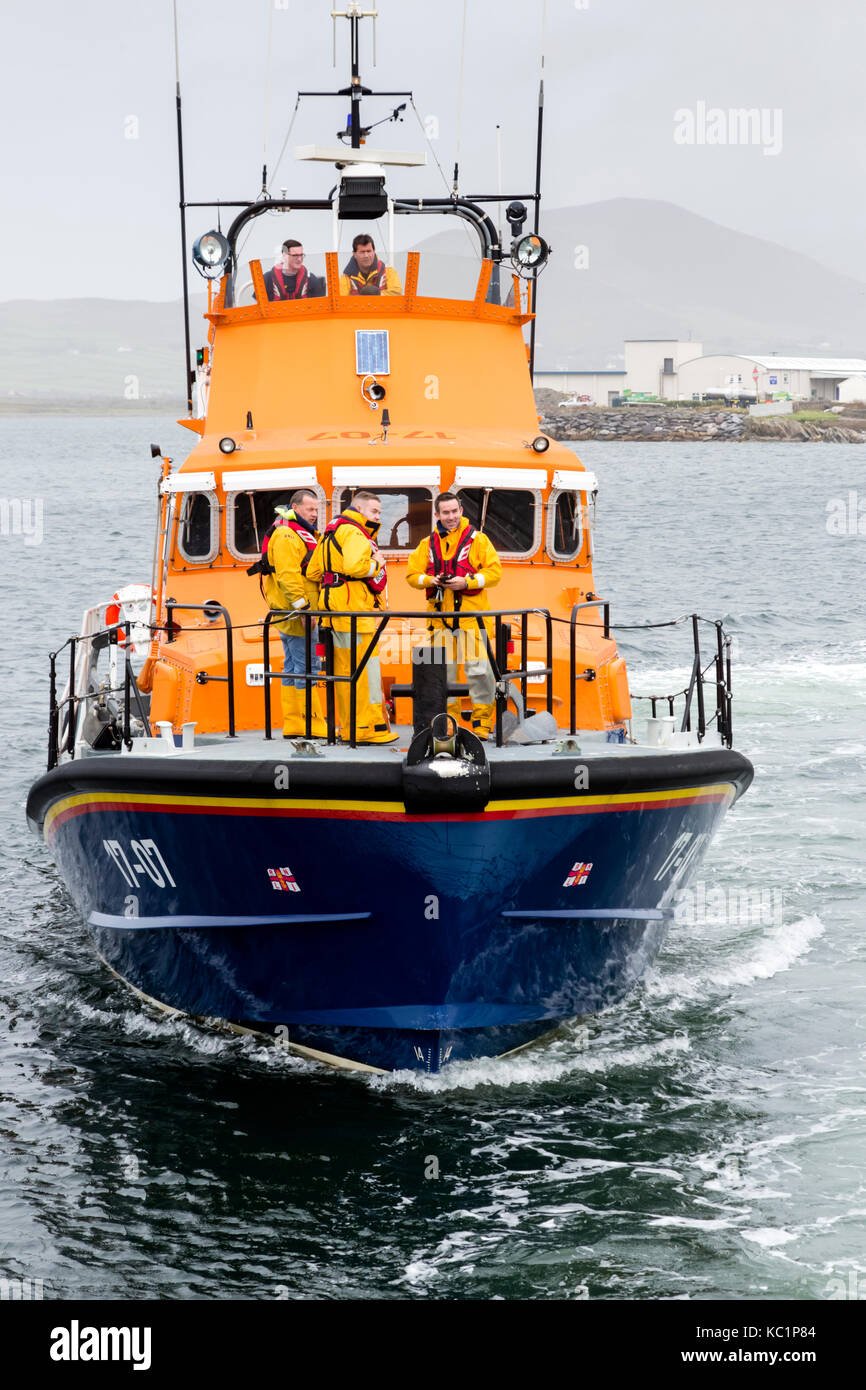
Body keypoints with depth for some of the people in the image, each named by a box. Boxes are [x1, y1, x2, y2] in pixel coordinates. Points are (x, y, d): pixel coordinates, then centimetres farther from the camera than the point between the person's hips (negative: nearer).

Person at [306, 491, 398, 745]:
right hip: (355, 611, -10)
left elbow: (312, 572, 23)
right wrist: (376, 565, -10)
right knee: (365, 669, -7)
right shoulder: (355, 534, -10)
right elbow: (355, 566, -27)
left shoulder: (332, 533, 22)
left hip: (336, 613, 10)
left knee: (344, 671, 11)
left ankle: (349, 728, 15)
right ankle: (368, 727, -8)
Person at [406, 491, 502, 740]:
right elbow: (412, 574, 13)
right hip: (440, 615, 4)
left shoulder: (477, 539, 3)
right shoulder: (428, 544, 13)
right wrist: (431, 581, -8)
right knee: (443, 671, 7)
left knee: (478, 669, -9)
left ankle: (482, 722, -2)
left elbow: (494, 571, -2)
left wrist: (467, 582, -14)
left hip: (472, 615, -4)